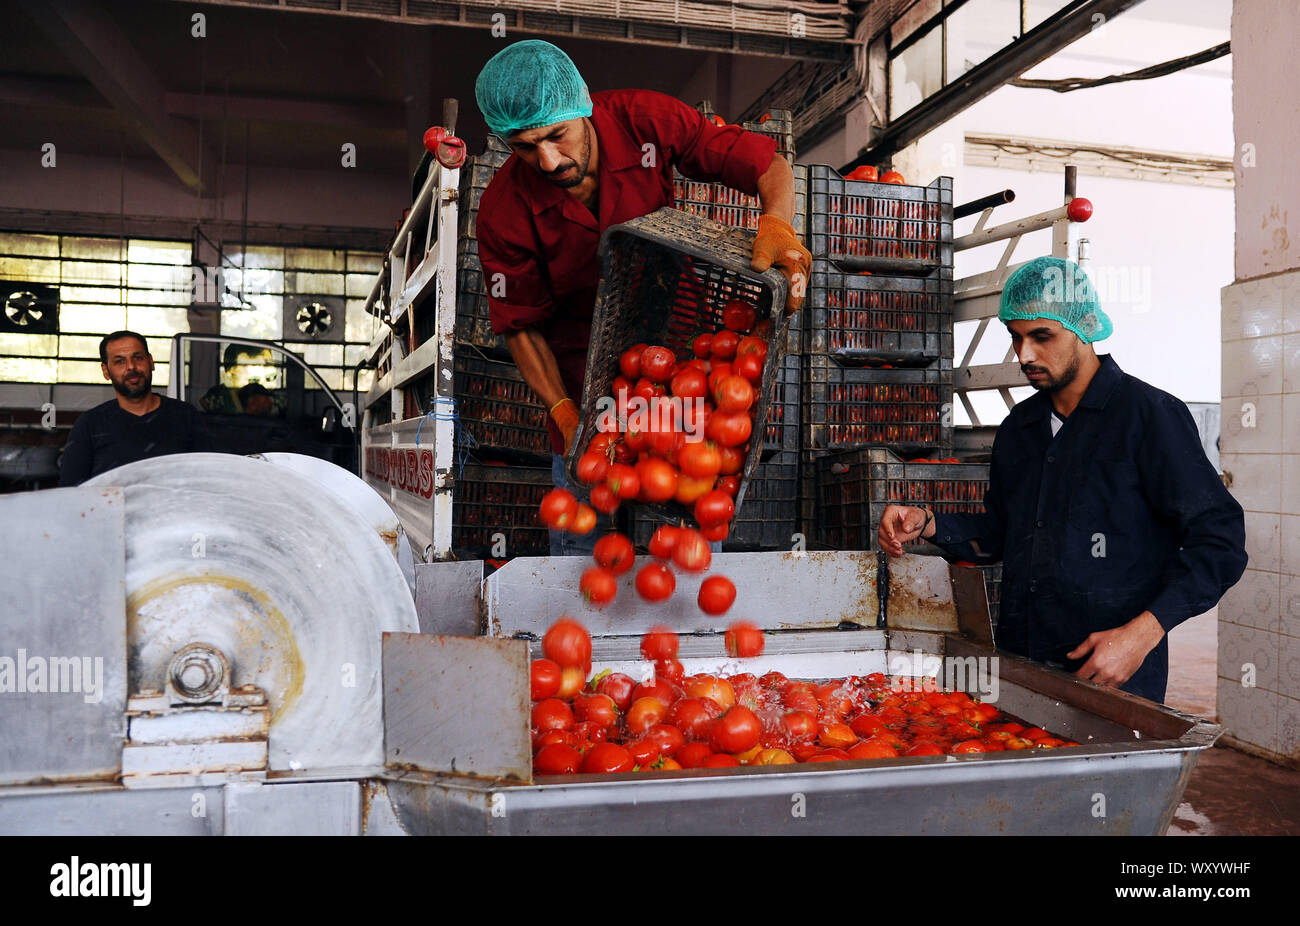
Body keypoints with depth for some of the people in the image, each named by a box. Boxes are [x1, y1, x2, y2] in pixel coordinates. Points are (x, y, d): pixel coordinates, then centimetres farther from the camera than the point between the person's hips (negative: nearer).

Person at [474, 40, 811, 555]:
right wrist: (565, 414, -22)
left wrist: (776, 225, -37)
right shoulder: (504, 212, -19)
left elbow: (770, 167, -14)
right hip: (583, 356, -1)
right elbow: (521, 326, -9)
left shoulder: (645, 122, -19)